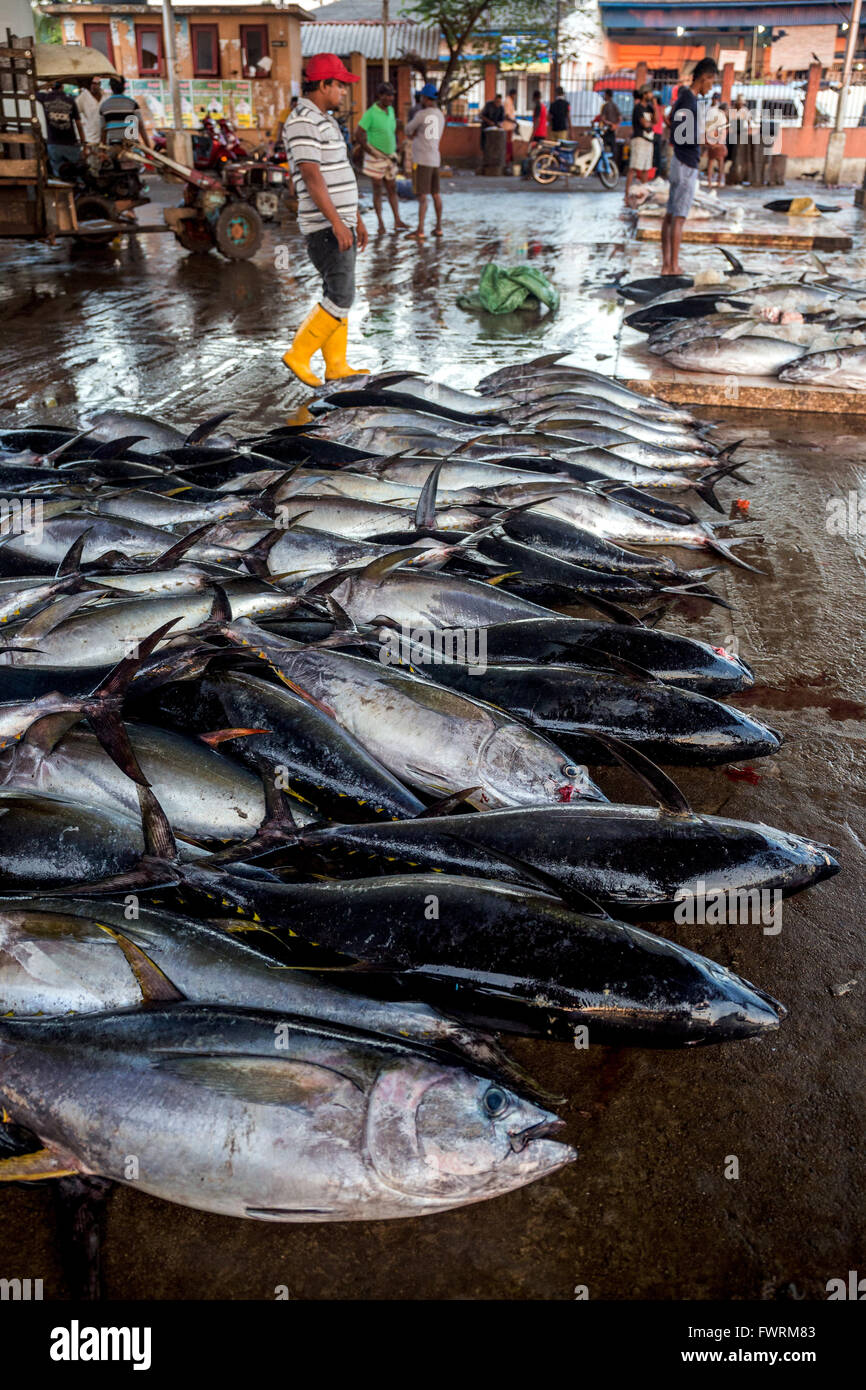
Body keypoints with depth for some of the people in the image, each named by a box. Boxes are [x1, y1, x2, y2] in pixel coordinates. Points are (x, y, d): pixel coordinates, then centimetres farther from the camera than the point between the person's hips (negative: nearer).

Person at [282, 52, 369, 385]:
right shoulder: (302, 121, -13)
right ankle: (298, 355, -4)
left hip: (340, 221, 10)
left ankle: (336, 365, 14)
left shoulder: (326, 120, 19)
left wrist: (356, 219, 24)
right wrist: (336, 222, -29)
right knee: (341, 296, -12)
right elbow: (311, 175, -23)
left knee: (337, 294, 10)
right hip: (324, 226, -10)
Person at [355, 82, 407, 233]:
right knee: (377, 190, 1)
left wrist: (394, 149, 13)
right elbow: (358, 135, -16)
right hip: (375, 157, -7)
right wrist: (370, 152, -13)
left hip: (389, 157, 7)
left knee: (392, 189, 7)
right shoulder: (371, 113, -15)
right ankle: (380, 222, 7)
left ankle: (397, 221, 10)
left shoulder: (391, 110, 7)